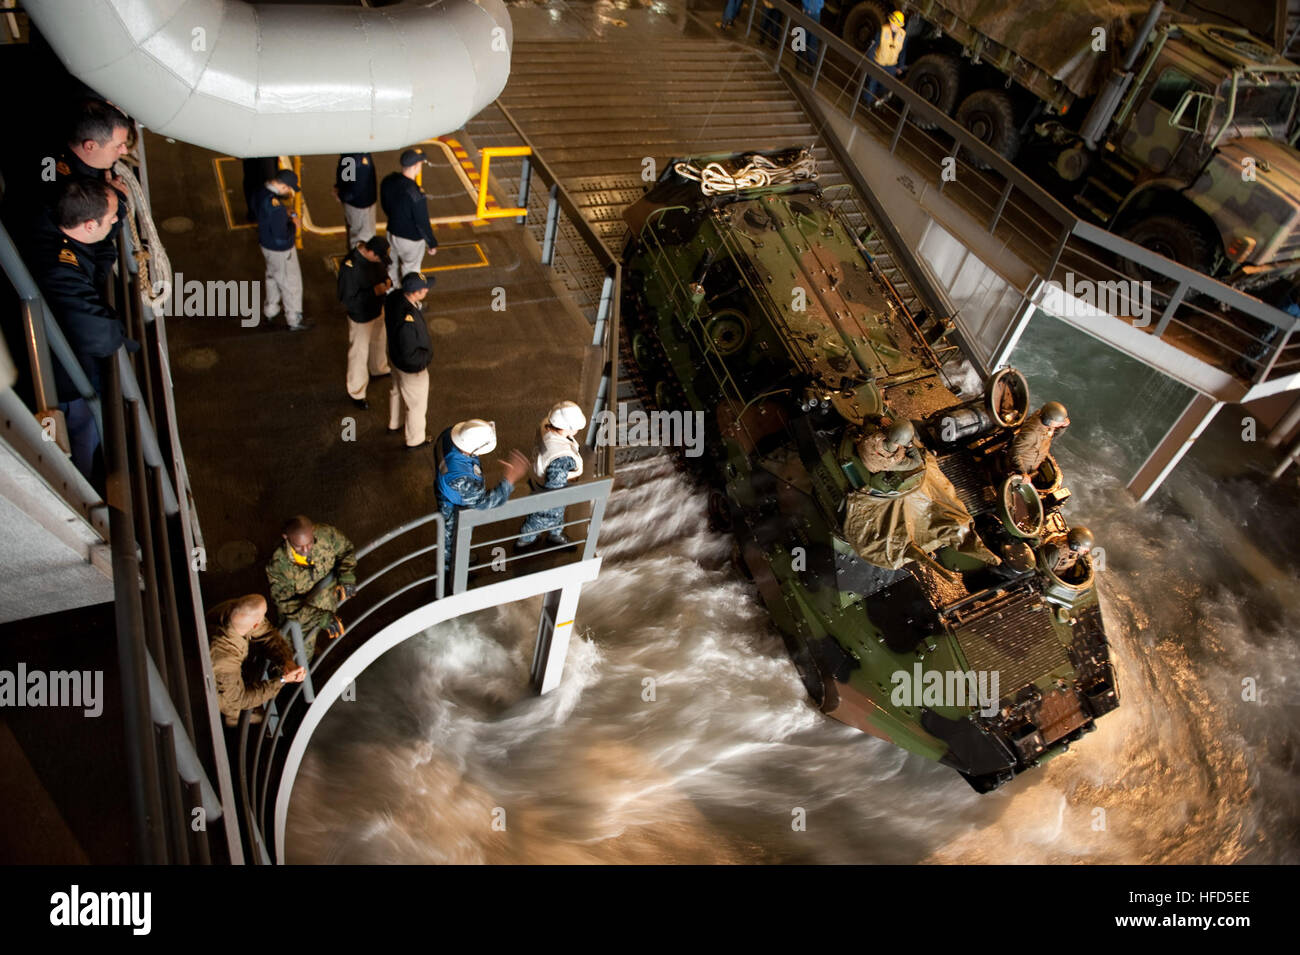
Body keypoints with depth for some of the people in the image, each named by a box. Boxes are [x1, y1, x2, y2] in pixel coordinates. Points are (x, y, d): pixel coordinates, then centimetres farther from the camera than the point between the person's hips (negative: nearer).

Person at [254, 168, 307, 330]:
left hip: (266, 243, 9)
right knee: (291, 283, 9)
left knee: (272, 276, 28)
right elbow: (282, 236, -32)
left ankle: (270, 309, 46)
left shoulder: (263, 191, -7)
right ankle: (294, 320, 23)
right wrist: (294, 225, -15)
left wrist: (289, 213, -4)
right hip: (280, 250, -9)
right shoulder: (275, 206, -35)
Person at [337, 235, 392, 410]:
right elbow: (347, 299, -30)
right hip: (361, 317, -8)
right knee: (359, 353, 9)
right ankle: (356, 392, 28)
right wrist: (375, 291, -34)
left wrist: (386, 281, -14)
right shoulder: (350, 267, -35)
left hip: (378, 309, 8)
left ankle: (378, 369, 61)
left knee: (379, 340, 31)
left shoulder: (375, 257, -13)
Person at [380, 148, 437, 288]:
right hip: (411, 239, -7)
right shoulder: (416, 195, -36)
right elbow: (423, 223, -25)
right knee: (410, 271, 17)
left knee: (393, 266, 28)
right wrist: (432, 244, -9)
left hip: (392, 232, 7)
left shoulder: (387, 181, -12)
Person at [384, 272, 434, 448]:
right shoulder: (408, 322, -43)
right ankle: (415, 440, 42)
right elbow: (409, 356, -33)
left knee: (397, 390, 33)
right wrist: (427, 356, -17)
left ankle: (394, 424, 60)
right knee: (416, 403, 18)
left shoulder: (394, 296, -18)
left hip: (394, 356, 8)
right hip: (411, 368, -8)